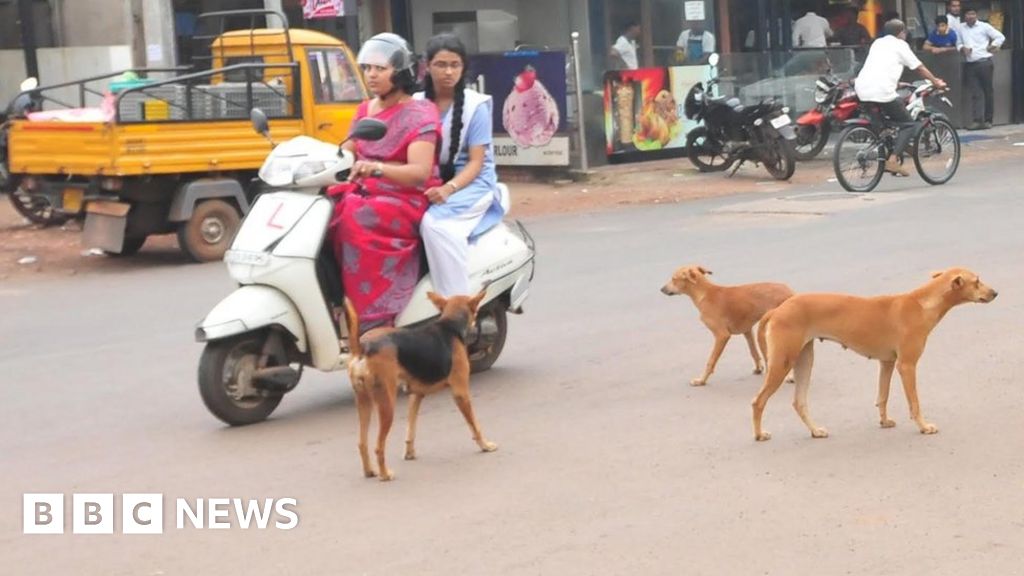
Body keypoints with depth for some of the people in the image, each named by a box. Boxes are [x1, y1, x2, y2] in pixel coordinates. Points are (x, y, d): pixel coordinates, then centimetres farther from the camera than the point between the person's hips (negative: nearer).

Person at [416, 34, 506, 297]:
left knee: (435, 223, -33)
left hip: (471, 183, -4)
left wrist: (449, 189, -24)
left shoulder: (475, 105, -3)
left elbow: (476, 162, -8)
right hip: (429, 184, 4)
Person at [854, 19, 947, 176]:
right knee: (908, 124, 4)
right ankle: (892, 160, -11)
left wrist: (896, 82, 51)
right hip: (882, 91, -7)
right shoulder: (900, 44, 9)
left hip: (862, 90, 7)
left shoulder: (877, 43, 26)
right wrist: (936, 81, 24)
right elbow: (919, 67, 12)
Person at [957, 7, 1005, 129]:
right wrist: (963, 48, -1)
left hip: (984, 63, -3)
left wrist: (991, 47, 0)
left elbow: (1000, 37, 5)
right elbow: (958, 43, 19)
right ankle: (978, 120, -11)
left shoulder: (984, 26, 2)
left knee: (987, 91, 2)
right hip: (970, 64, 3)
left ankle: (988, 120, 7)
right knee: (975, 93, -5)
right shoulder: (961, 28, 12)